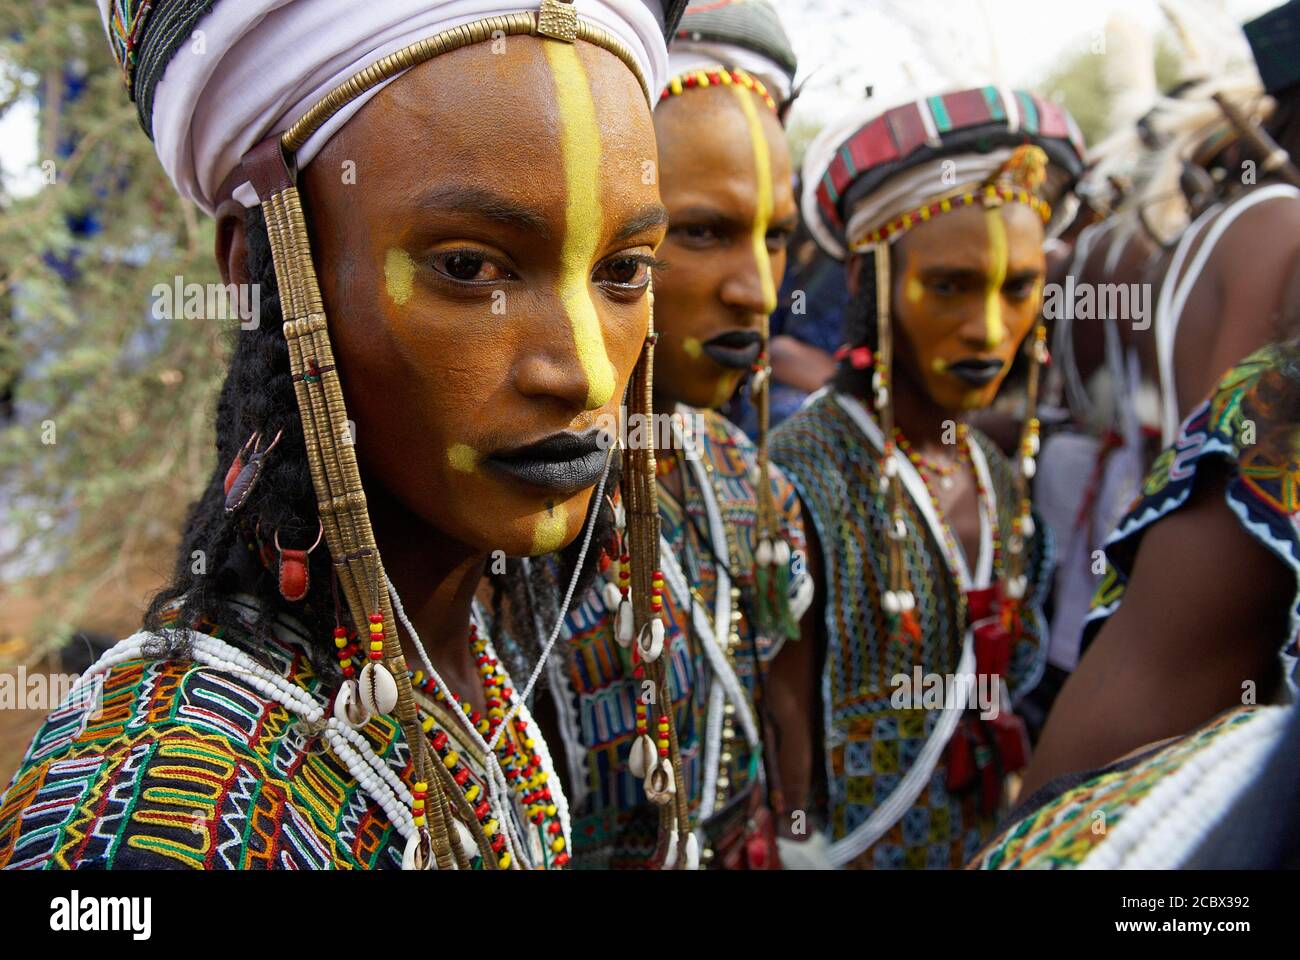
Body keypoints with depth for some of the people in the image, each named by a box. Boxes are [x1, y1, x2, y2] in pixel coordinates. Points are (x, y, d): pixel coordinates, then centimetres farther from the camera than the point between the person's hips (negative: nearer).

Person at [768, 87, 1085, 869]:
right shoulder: (800, 480, -20)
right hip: (859, 849, -6)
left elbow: (1009, 702, 9)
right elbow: (786, 753, -17)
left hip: (994, 844, 6)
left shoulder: (1002, 476, 1)